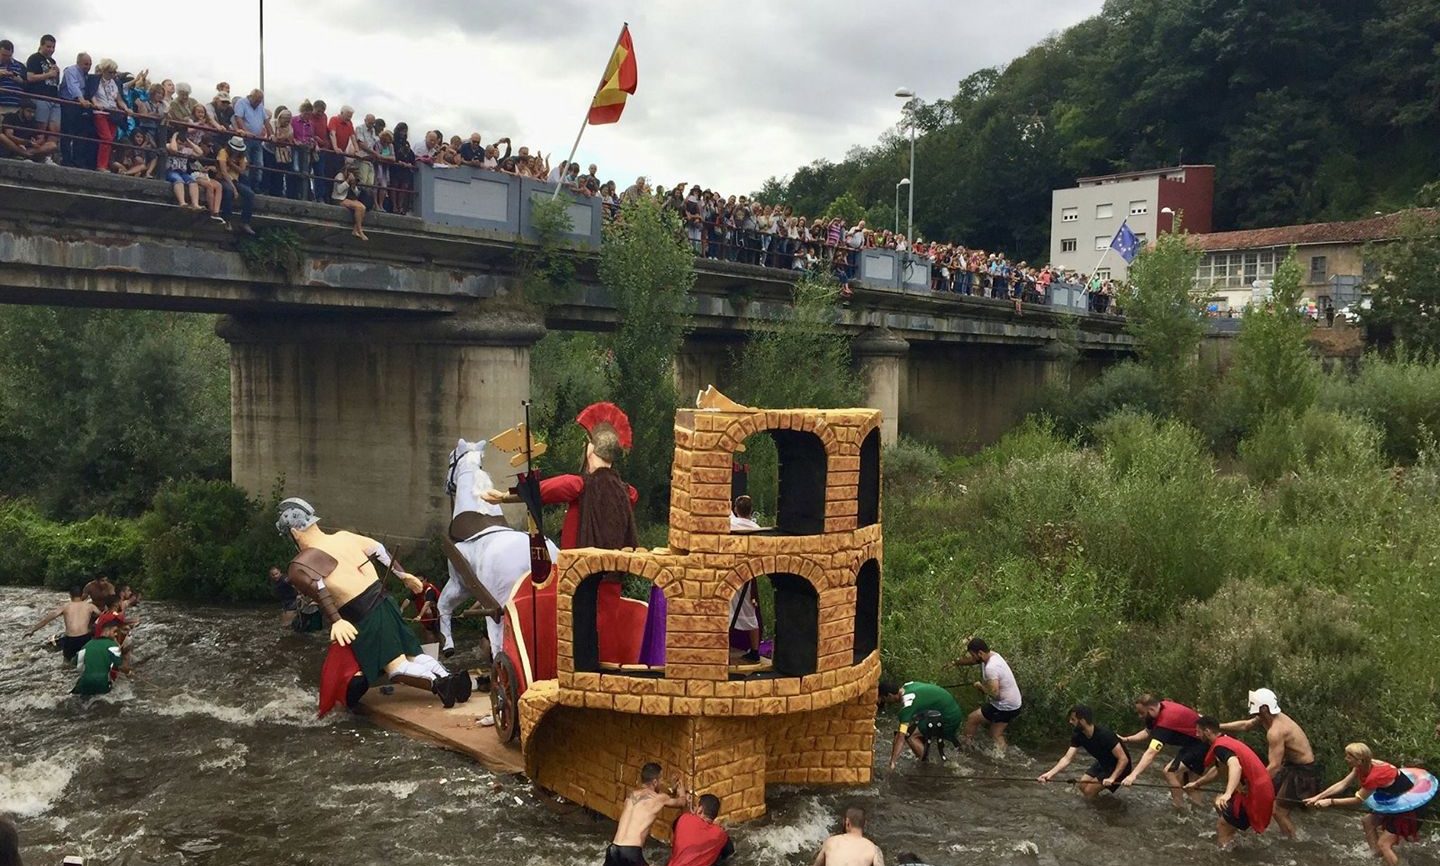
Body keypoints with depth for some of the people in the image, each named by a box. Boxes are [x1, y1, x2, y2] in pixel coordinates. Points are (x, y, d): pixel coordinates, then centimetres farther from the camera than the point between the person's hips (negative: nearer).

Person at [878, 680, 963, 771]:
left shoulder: (907, 704, -21)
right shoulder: (907, 686, 3)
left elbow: (901, 736, -25)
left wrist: (892, 763, -23)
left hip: (949, 720, -9)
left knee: (908, 734, -14)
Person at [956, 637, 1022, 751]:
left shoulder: (991, 667, -29)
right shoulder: (992, 655, 0)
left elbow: (994, 694, -33)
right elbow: (969, 660, 19)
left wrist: (981, 686, -15)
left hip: (1004, 707, -9)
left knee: (972, 719, 6)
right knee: (996, 735, 19)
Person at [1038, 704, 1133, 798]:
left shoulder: (1104, 734, -34)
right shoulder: (1078, 736, -12)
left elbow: (1124, 759, -32)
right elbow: (1067, 758, -16)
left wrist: (1112, 778, -40)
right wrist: (1050, 773, -30)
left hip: (1118, 766, -7)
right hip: (1103, 763, 7)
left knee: (1089, 791, -13)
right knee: (1082, 785, 8)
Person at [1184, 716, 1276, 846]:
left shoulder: (1220, 746, -18)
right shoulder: (1225, 741, 14)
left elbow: (1235, 766, -39)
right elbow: (1216, 770, 30)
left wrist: (1227, 794, -52)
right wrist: (1196, 784, 41)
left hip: (1255, 794, -10)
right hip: (1257, 788, 10)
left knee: (1221, 825, -3)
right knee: (1219, 803, 25)